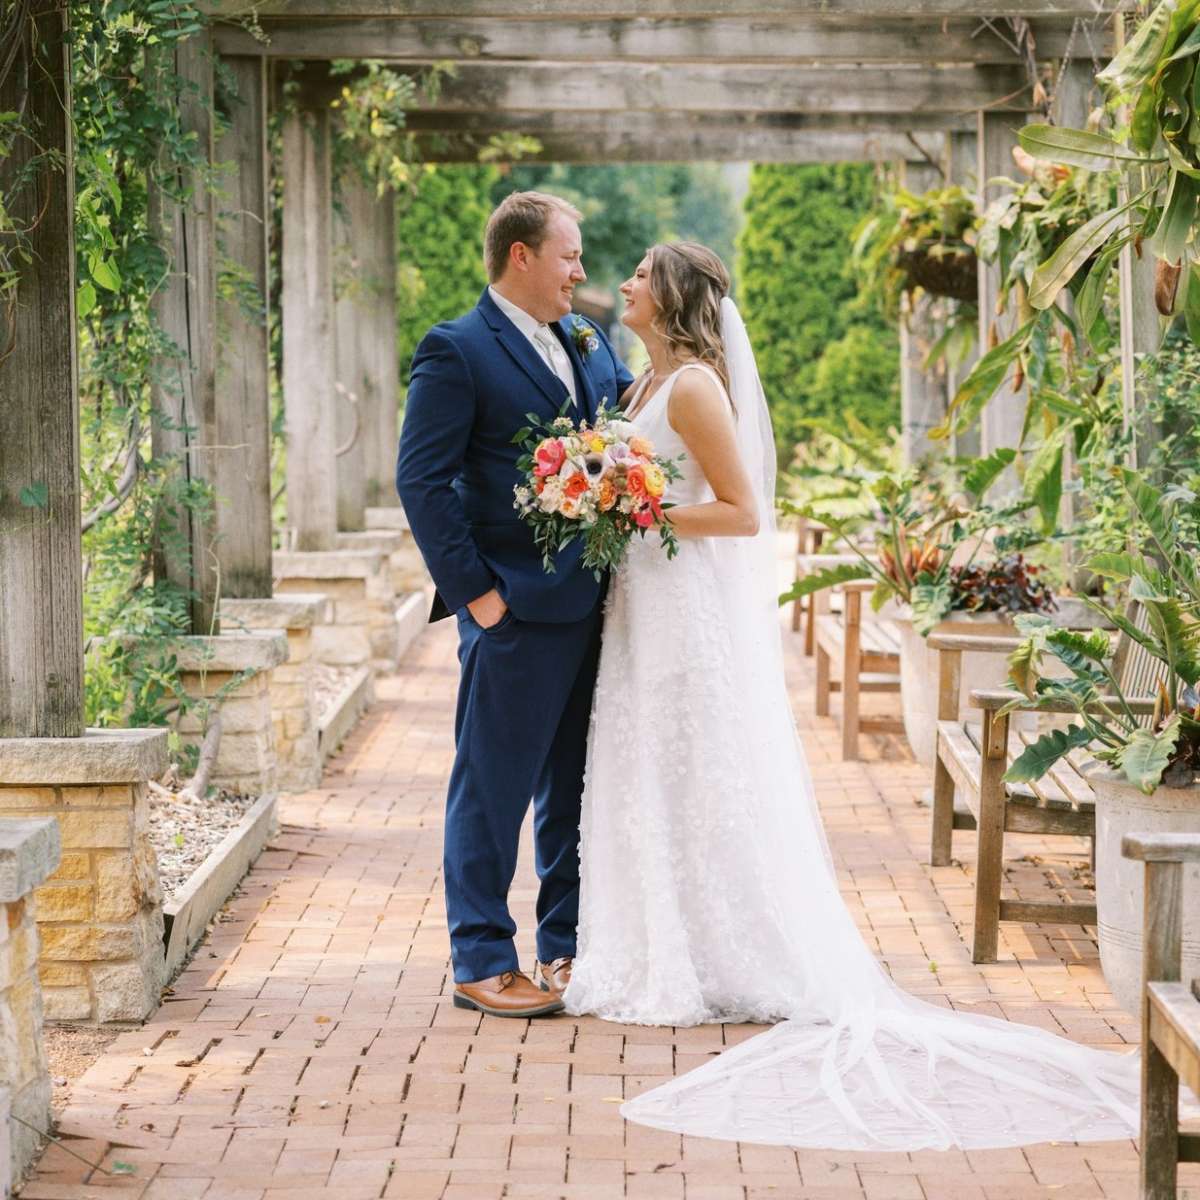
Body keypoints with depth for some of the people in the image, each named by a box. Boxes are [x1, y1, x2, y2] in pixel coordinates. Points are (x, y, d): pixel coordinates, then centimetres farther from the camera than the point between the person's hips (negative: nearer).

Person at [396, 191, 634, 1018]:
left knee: (578, 786, 14)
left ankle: (570, 946, 25)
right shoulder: (457, 352, -8)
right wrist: (475, 591, -15)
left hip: (593, 602, 8)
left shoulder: (588, 342, 14)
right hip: (517, 609, -7)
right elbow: (423, 480, -12)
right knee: (495, 786, 1)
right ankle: (483, 960, 9)